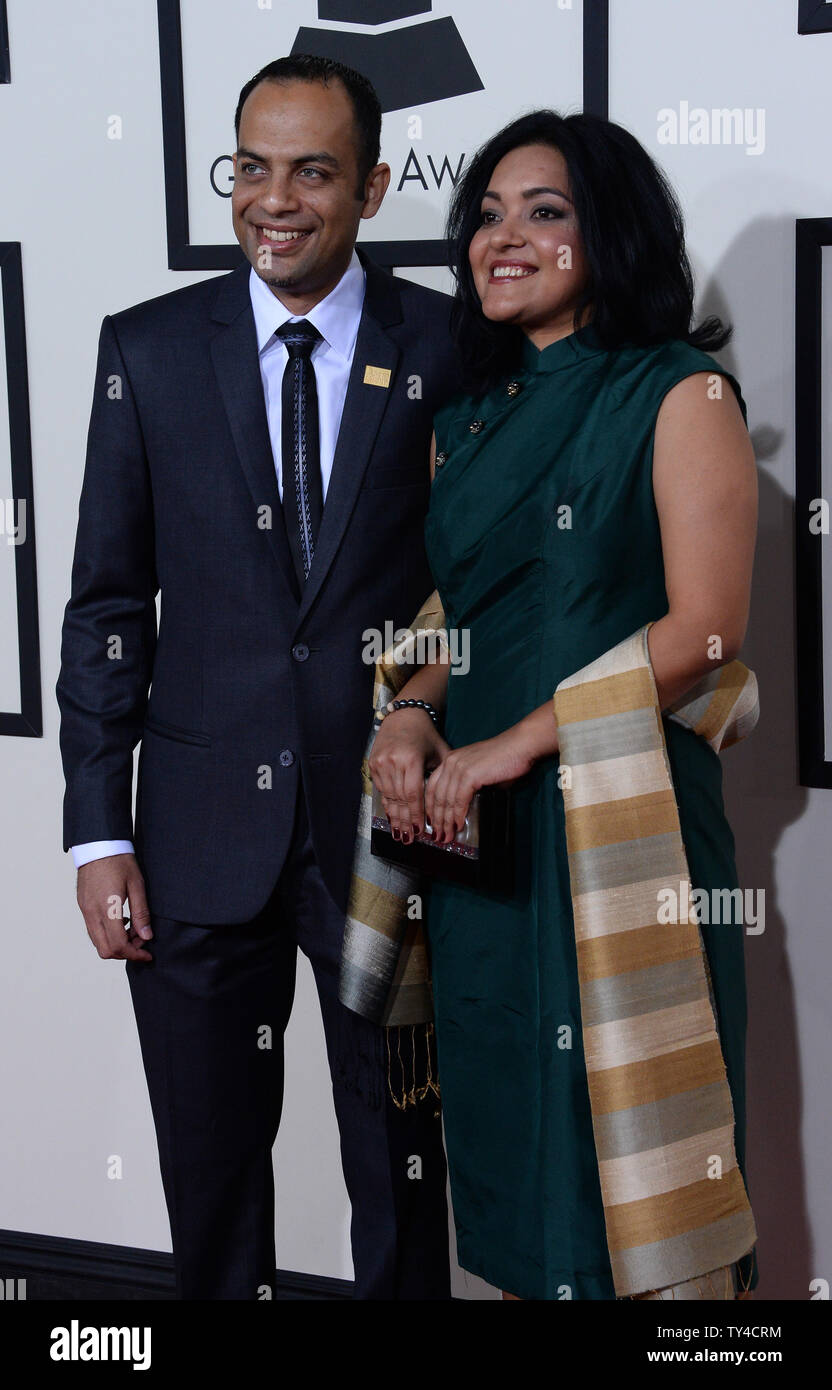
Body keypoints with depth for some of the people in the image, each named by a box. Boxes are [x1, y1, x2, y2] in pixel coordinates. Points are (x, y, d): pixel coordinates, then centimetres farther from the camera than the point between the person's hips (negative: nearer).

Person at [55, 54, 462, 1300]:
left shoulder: (452, 348, -2)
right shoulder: (149, 349, 2)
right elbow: (107, 601, 2)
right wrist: (99, 834, -2)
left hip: (385, 823, -1)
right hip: (203, 836, 1)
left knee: (400, 1166, 13)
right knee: (209, 1173, 14)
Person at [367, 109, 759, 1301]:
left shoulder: (680, 397, -5)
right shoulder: (468, 423, 14)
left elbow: (705, 626, -14)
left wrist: (517, 743, -17)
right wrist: (411, 713, -1)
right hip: (479, 829, 6)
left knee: (634, 1146, 3)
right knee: (507, 1134, 13)